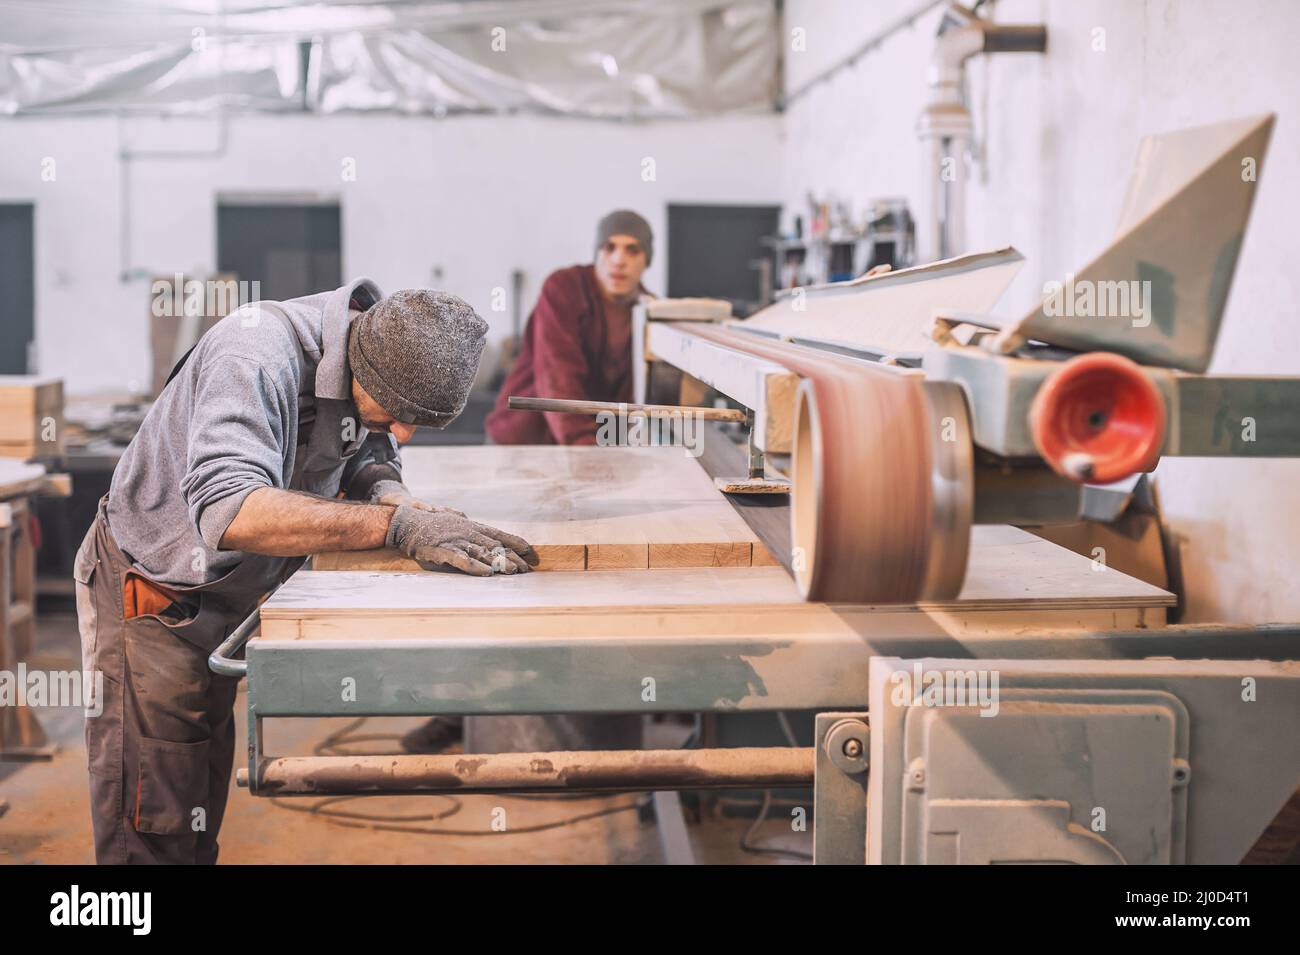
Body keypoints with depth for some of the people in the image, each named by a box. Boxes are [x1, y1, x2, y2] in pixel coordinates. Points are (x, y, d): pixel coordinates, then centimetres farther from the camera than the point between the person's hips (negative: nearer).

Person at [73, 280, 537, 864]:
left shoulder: (386, 361, -11)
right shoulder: (257, 356, -35)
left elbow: (369, 455, 2)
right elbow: (227, 511, -47)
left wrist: (389, 493, -22)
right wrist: (395, 524, -50)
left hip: (229, 595, 7)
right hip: (153, 595, -7)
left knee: (200, 814, 17)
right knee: (153, 831, -3)